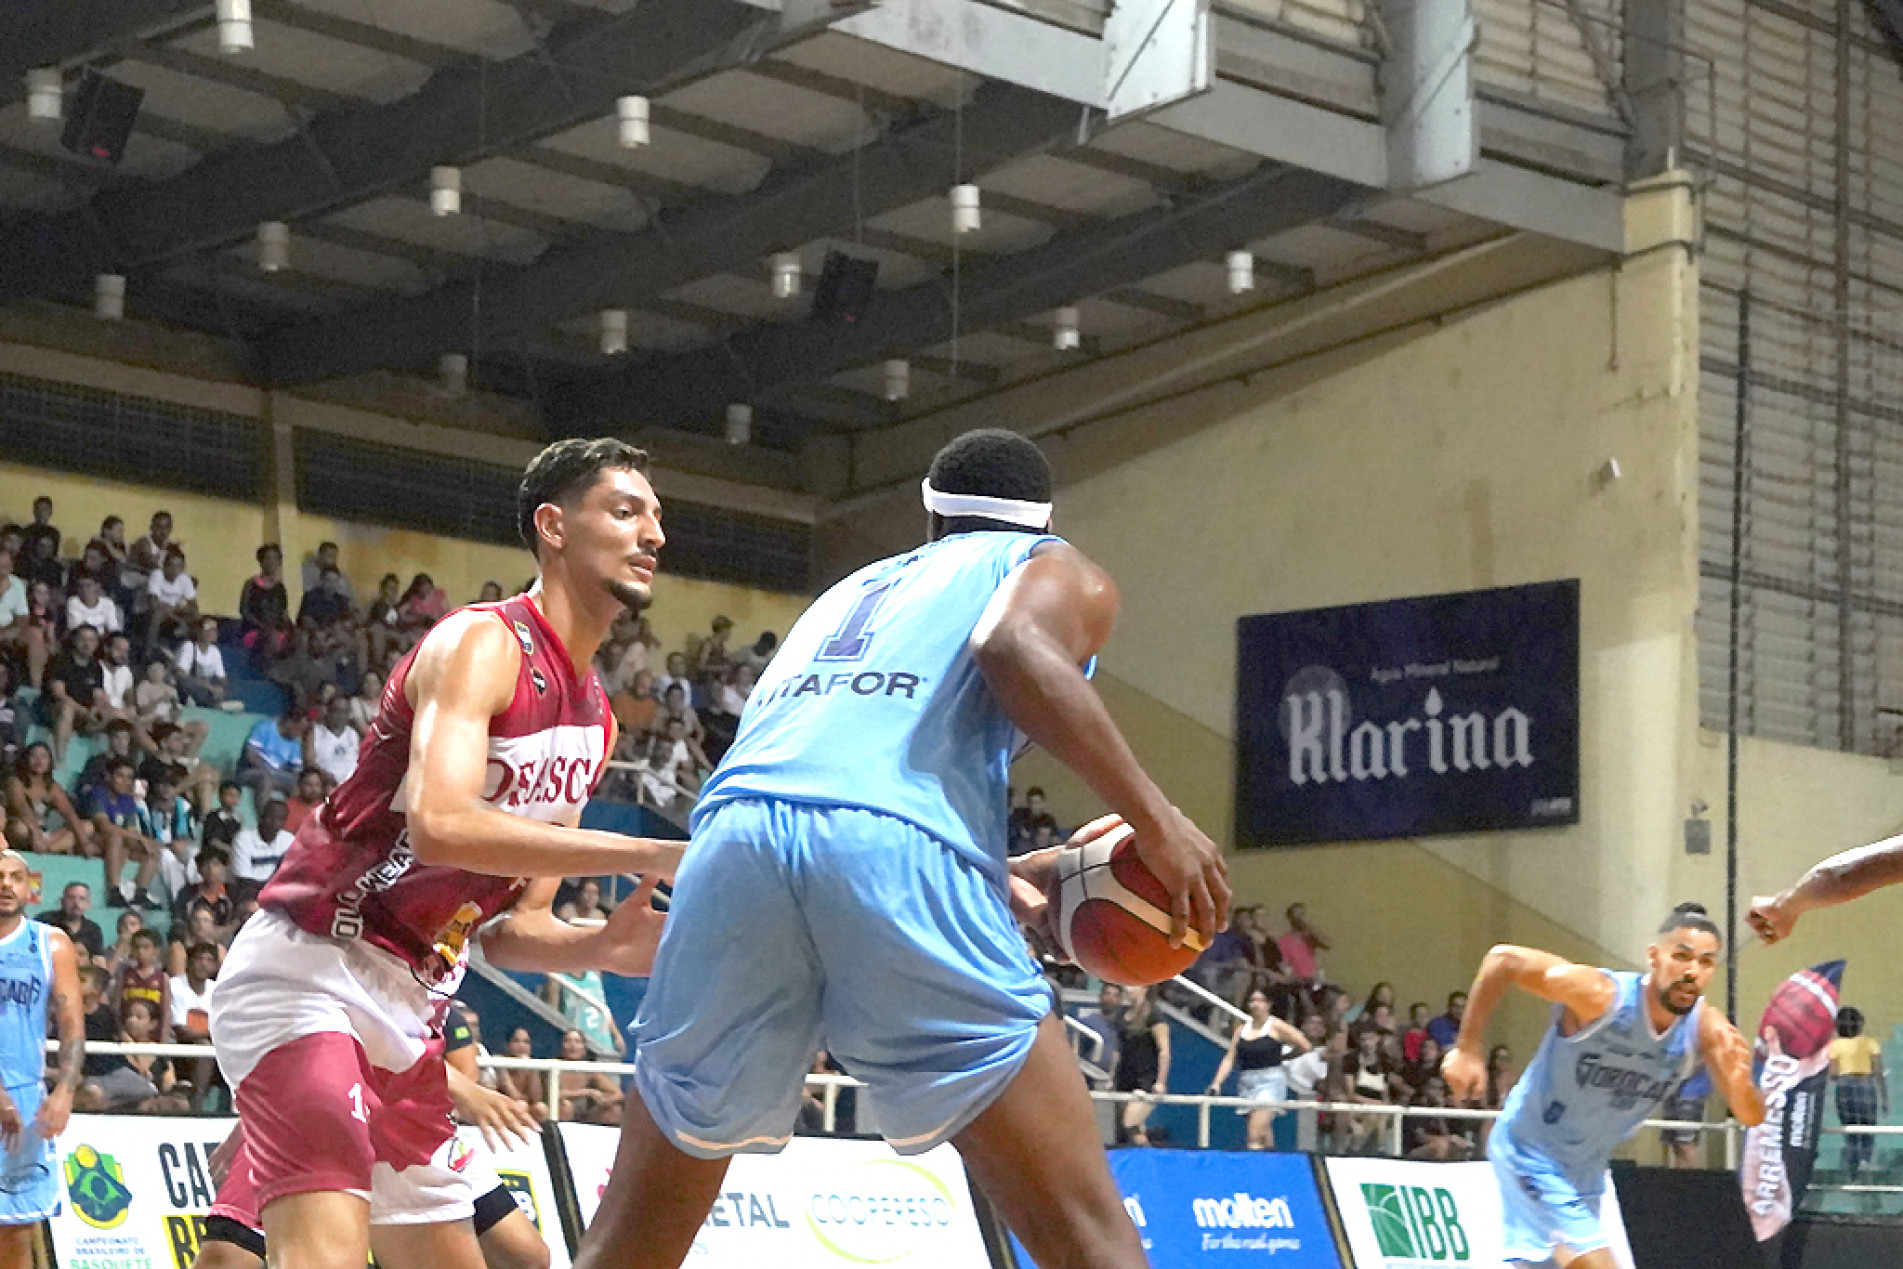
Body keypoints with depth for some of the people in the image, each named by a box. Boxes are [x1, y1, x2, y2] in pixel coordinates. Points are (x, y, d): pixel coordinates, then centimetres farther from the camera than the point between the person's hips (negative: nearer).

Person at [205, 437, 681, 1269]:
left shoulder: (594, 718, 14)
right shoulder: (485, 643, -12)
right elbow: (440, 824, -30)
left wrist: (602, 947, -6)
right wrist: (645, 856, -28)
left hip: (407, 1007, 10)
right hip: (306, 973, -10)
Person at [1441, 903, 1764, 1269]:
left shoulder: (1706, 1029, -16)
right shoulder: (1602, 995, -28)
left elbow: (1752, 1117, -15)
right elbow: (1503, 958, -20)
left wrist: (1740, 1080, -38)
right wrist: (1466, 1050, -20)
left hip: (1587, 1167, 7)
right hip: (1531, 1151, -7)